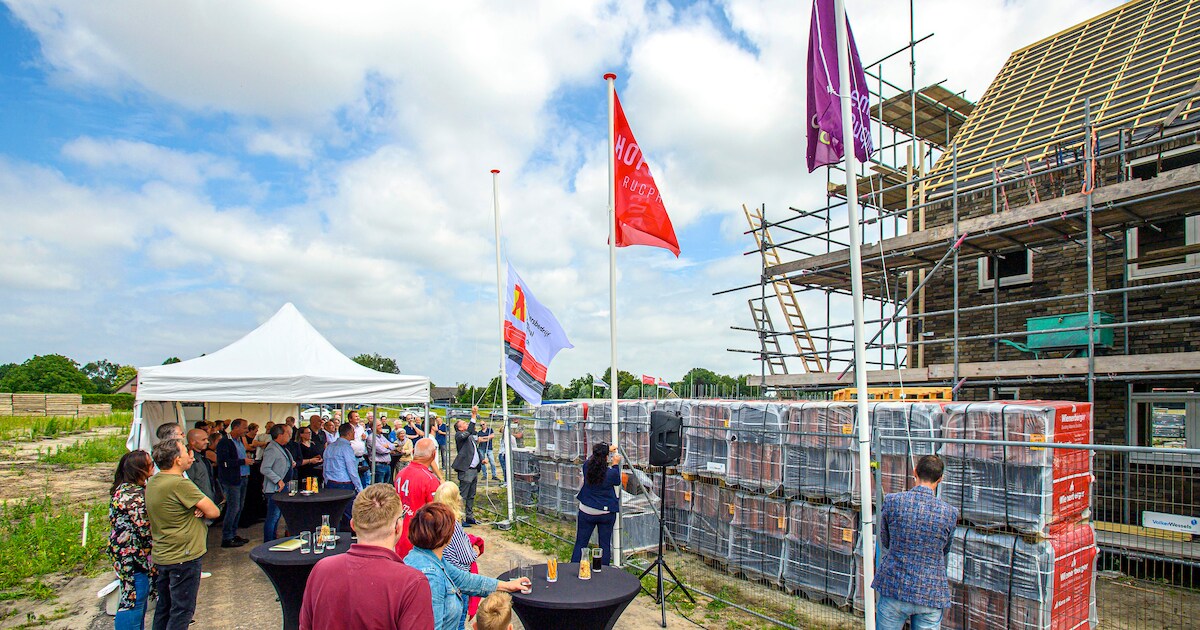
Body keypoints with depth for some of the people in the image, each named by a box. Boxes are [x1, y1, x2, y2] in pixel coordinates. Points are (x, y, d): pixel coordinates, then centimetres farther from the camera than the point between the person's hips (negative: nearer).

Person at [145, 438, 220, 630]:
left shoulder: (152, 482, 4)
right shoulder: (180, 484, -24)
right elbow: (214, 511, -22)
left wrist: (196, 510, -8)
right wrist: (200, 511, -2)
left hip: (160, 555, 9)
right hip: (183, 556, -9)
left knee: (164, 607, 21)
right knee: (182, 610, 3)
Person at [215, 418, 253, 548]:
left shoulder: (240, 440, 15)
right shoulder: (224, 443, -14)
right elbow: (223, 462, -23)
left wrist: (247, 458, 8)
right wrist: (243, 461, -20)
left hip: (242, 478, 9)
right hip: (232, 480, -9)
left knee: (239, 507, 14)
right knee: (233, 508, -6)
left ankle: (233, 534, 25)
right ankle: (226, 539, 4)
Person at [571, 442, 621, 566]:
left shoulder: (587, 467, -11)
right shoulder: (611, 473, -18)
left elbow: (592, 458, 13)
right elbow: (617, 482, 6)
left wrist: (607, 449, 25)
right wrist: (616, 465, 14)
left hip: (586, 512, 2)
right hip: (606, 513, -1)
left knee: (580, 543, 10)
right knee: (605, 544, 11)